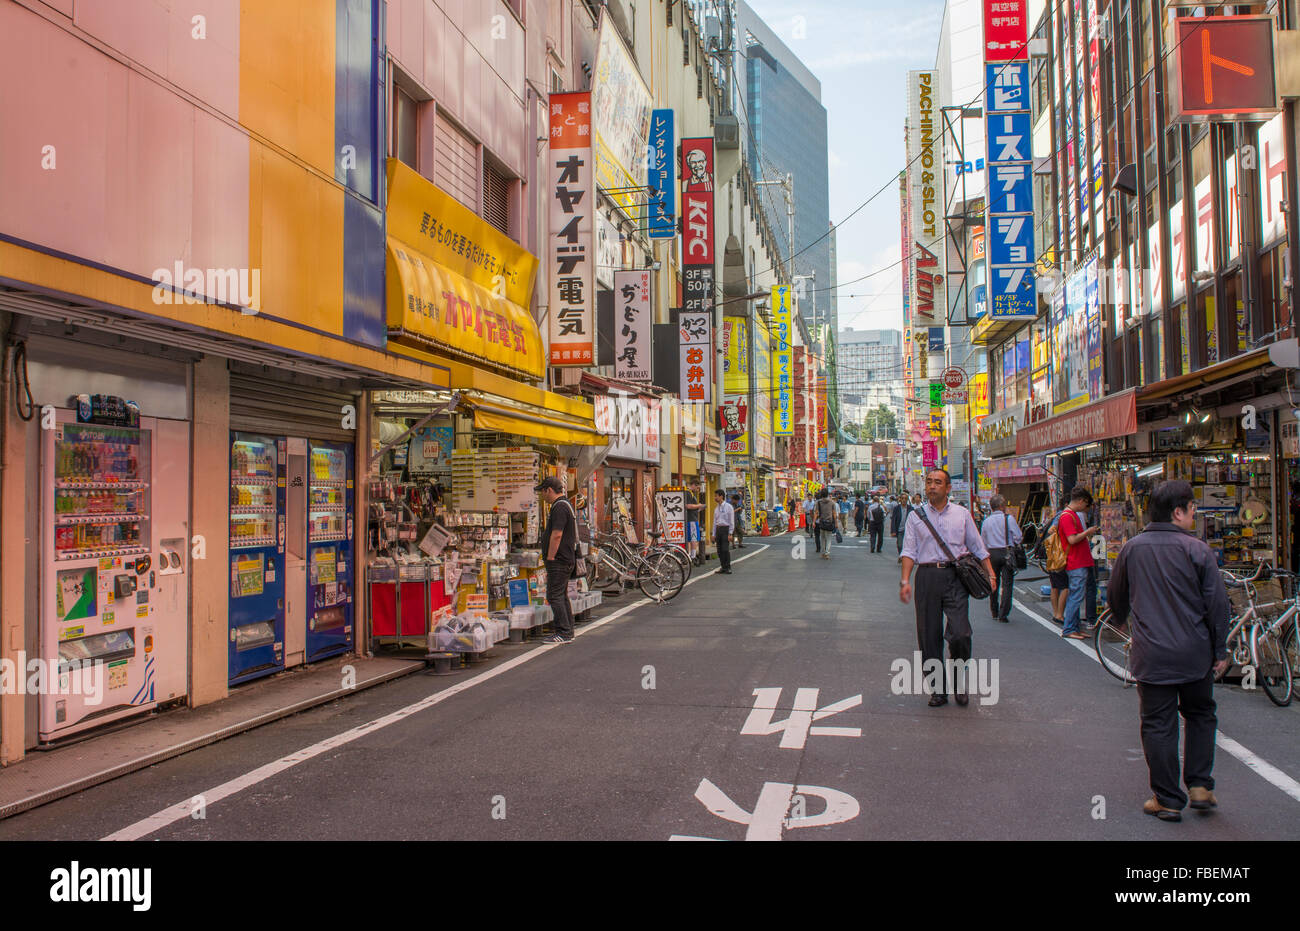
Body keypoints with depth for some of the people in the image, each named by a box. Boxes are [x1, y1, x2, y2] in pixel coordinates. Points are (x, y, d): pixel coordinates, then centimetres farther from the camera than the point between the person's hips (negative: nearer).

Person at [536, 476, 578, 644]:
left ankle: (563, 633, -7)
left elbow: (556, 535, -22)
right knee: (562, 596, 13)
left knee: (554, 596, -8)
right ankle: (568, 633, 17)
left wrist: (550, 558, -18)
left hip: (559, 560, -11)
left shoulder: (559, 507, -16)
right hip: (567, 560, 11)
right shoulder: (565, 505, 18)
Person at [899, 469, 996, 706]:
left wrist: (990, 574, 8)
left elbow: (978, 548, 15)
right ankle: (938, 689, 13)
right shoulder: (916, 516, 9)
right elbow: (909, 551, 3)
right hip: (927, 576, 1)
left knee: (960, 634, -11)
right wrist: (905, 580, -7)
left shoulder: (962, 514, 11)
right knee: (929, 636, 2)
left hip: (955, 576, -1)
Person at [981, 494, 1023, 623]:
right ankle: (1003, 614, -6)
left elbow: (983, 541, 9)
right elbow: (1018, 537, -7)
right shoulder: (1008, 518, -8)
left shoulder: (986, 521, 3)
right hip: (1006, 553, -4)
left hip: (992, 554, 4)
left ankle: (994, 613, 21)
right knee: (1007, 583, -1)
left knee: (993, 583, 14)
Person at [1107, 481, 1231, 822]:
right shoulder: (1198, 550, -9)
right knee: (1200, 716, 20)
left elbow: (1115, 598, 13)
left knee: (1158, 725, 6)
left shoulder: (1131, 549, 0)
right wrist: (1220, 651, 3)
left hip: (1151, 656, 1)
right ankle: (1200, 786, 17)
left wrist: (1123, 623, 34)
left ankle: (1167, 800, 10)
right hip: (1195, 655, -1)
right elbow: (1217, 603, -7)